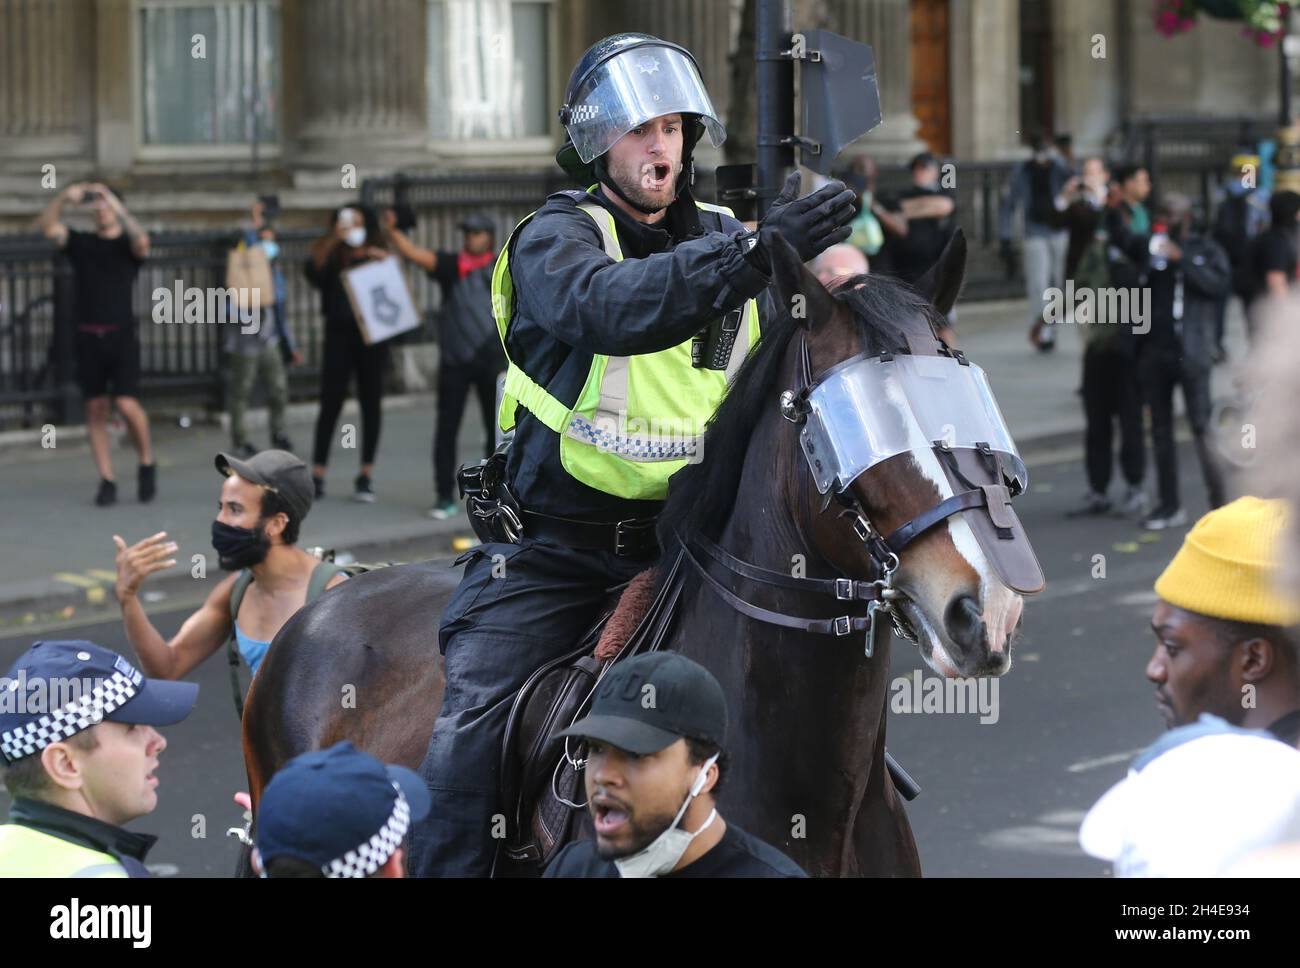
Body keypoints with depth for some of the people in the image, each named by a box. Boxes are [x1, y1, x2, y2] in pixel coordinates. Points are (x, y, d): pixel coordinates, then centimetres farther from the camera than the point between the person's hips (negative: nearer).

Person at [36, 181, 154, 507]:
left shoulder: (128, 245, 4)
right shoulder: (80, 243, 10)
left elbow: (142, 240, -20)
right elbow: (46, 225, -4)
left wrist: (116, 205, -26)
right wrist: (63, 198, -20)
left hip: (121, 335, -3)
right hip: (87, 336, 3)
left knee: (127, 404, -13)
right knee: (96, 409, 2)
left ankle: (147, 464, 10)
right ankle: (107, 481, 6)